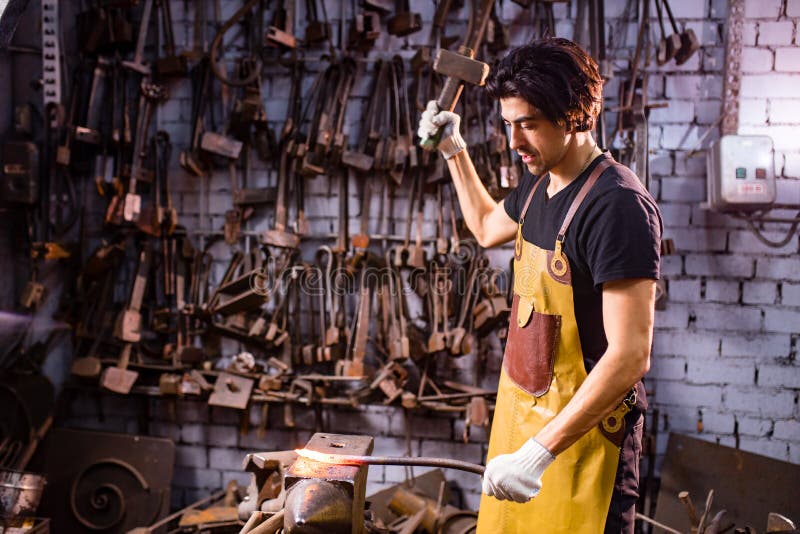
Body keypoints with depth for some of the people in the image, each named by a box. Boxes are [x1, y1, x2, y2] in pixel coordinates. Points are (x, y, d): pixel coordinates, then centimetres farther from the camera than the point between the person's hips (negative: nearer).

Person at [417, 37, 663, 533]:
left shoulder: (617, 205, -22)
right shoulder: (538, 185, 5)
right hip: (521, 410, 8)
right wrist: (454, 150, 22)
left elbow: (630, 357, -27)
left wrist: (540, 452, -31)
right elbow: (487, 227, 30)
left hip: (582, 428, -8)